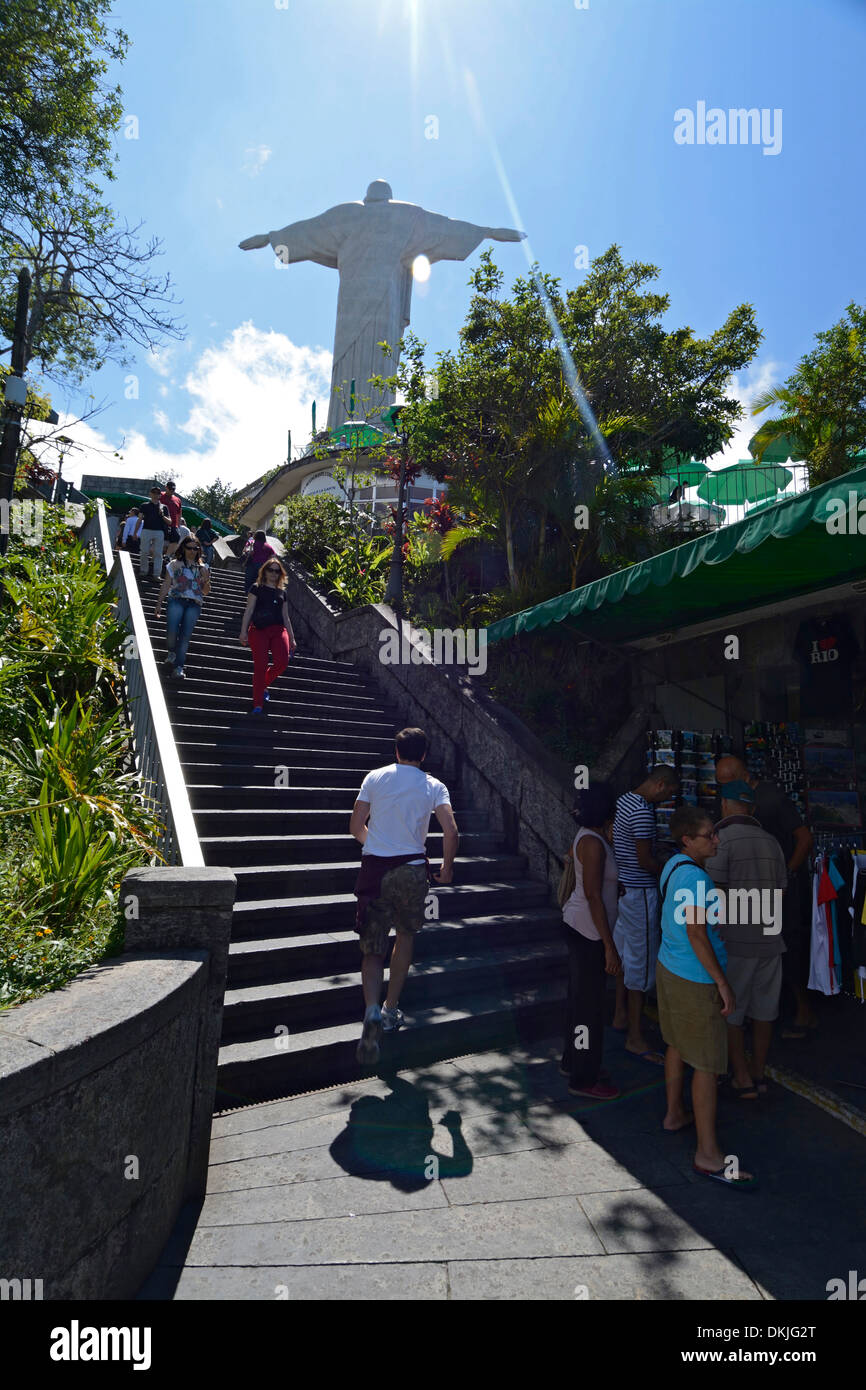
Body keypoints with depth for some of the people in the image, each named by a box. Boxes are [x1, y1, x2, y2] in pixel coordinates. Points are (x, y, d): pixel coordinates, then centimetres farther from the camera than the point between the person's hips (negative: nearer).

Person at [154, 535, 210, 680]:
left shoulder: (203, 568, 18)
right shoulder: (175, 564, 13)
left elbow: (205, 592, 18)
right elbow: (165, 585, 11)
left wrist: (207, 582, -3)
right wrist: (159, 603, 4)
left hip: (194, 604, 1)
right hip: (176, 601, -1)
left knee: (185, 635, -11)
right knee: (171, 631, -19)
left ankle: (179, 667, -7)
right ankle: (172, 652, 13)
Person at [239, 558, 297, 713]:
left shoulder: (282, 593, 21)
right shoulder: (257, 588, 11)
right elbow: (249, 610, 4)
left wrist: (292, 639, 19)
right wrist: (243, 631, -7)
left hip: (278, 630, 3)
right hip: (258, 630, -3)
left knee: (282, 662, -18)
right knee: (260, 666, -9)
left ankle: (263, 685, 12)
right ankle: (258, 704, -2)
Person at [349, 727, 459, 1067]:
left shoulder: (374, 778, 4)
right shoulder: (434, 786, 1)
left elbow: (355, 827, 5)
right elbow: (451, 831, -9)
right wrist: (447, 867, 7)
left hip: (375, 869, 0)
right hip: (412, 870, 0)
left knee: (372, 949, 6)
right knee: (406, 935, 22)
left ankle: (372, 1010, -17)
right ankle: (391, 1010, 27)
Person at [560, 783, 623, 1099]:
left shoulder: (589, 836, 7)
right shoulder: (593, 842, -22)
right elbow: (593, 896, -23)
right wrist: (609, 947, -22)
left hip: (578, 926, 10)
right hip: (589, 930, -10)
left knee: (580, 998, 21)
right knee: (589, 1004, 2)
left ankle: (572, 1063, 37)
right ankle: (583, 1079, 16)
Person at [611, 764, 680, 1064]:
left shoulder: (623, 801, 8)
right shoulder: (642, 812, -23)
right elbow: (645, 861, -21)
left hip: (622, 887, 10)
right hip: (640, 893, -10)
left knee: (625, 955, 21)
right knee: (640, 963, -1)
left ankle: (621, 1015, 35)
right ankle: (635, 1037, 8)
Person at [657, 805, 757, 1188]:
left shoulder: (674, 865, 5)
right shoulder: (694, 876, -25)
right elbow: (696, 933, -26)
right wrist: (722, 983, -20)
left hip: (669, 967, 10)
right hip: (695, 979, -9)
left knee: (678, 1045, 24)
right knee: (708, 1064, 1)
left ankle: (675, 1114, 41)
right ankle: (707, 1154, 9)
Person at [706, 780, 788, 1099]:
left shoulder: (722, 840, -16)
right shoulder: (771, 841, 5)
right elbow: (778, 894, 12)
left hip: (733, 941, -6)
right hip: (769, 940, 6)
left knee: (728, 1012, 8)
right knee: (763, 1007, 17)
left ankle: (743, 1080, 14)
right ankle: (758, 1074, 29)